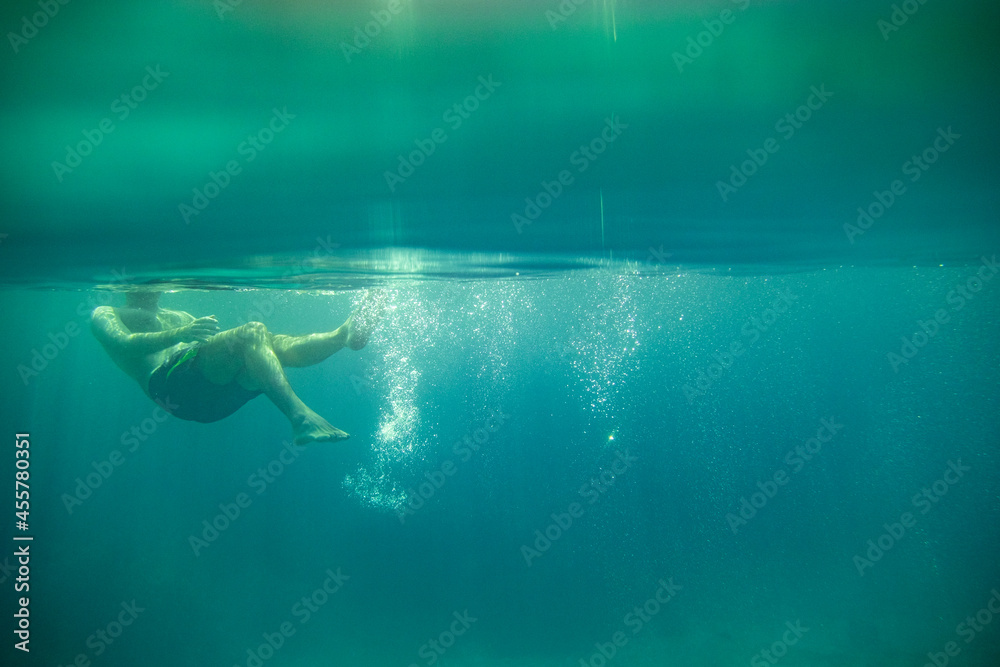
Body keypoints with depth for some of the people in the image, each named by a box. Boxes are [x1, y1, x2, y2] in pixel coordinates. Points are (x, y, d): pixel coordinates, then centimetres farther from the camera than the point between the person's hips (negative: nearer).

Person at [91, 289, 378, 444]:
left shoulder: (179, 316, 40)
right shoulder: (105, 314, 20)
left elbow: (216, 345, 29)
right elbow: (122, 344, -5)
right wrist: (177, 334, -25)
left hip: (213, 392, 7)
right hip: (171, 382, -7)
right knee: (252, 332, -29)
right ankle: (300, 417, -46)